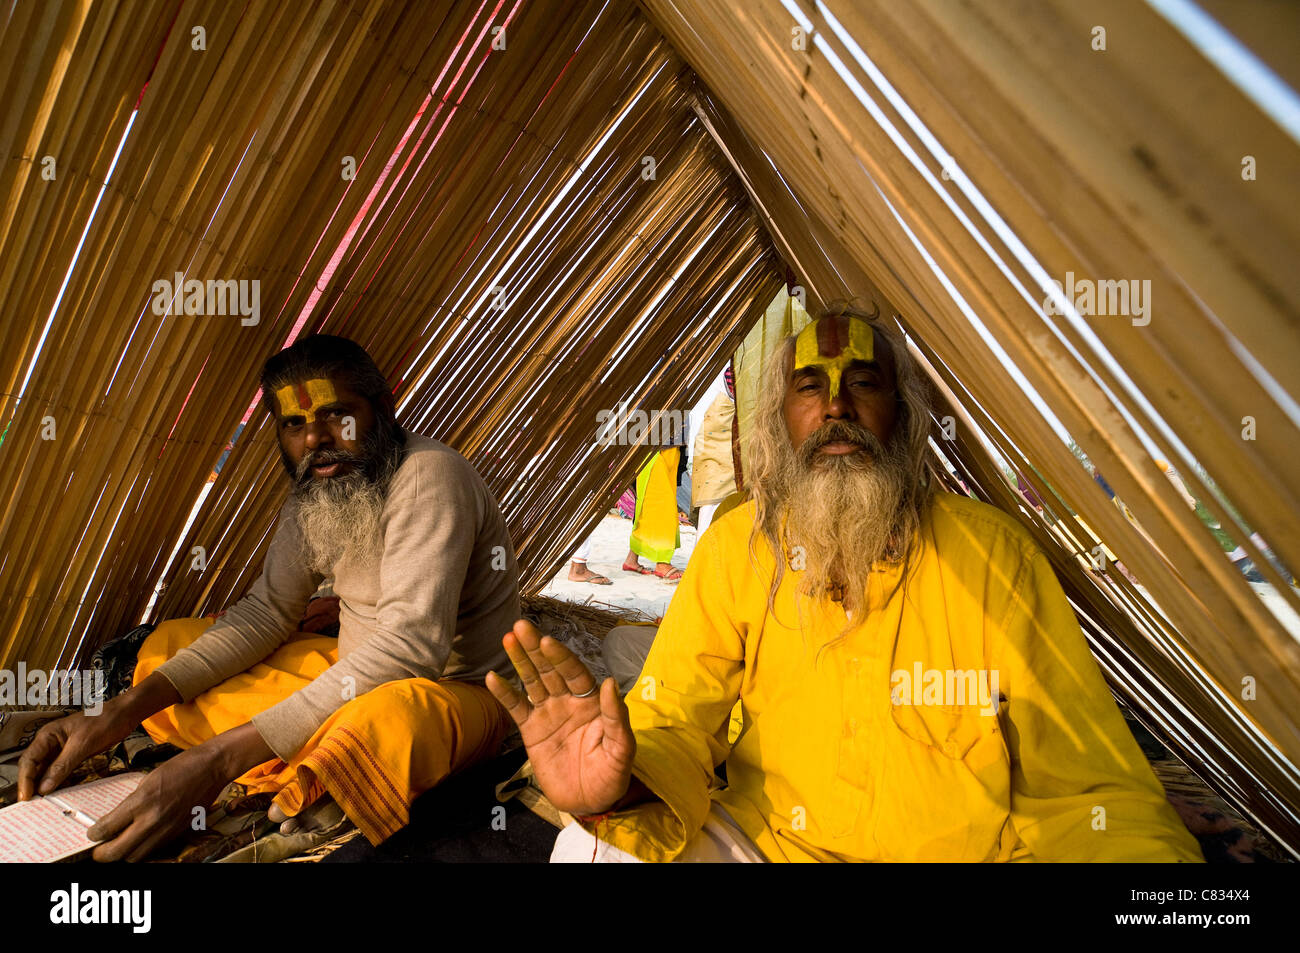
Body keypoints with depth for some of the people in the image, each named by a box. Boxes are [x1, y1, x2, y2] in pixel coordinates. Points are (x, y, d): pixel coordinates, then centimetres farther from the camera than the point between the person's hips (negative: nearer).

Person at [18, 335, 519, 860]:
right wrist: (123, 712, -12)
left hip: (457, 689, -8)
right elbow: (267, 612, 3)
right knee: (170, 641, 5)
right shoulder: (312, 494, 2)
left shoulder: (429, 474, -24)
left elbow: (411, 645, -34)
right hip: (353, 671, 8)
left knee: (389, 714, -43)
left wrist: (221, 757, -37)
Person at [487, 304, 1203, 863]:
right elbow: (676, 722, -9)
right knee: (591, 848, -21)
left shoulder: (994, 552, -9)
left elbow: (1087, 785, -8)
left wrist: (1137, 849, -31)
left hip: (967, 846, 1)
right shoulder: (735, 547, -4)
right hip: (763, 840, 0)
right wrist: (620, 792, -33)